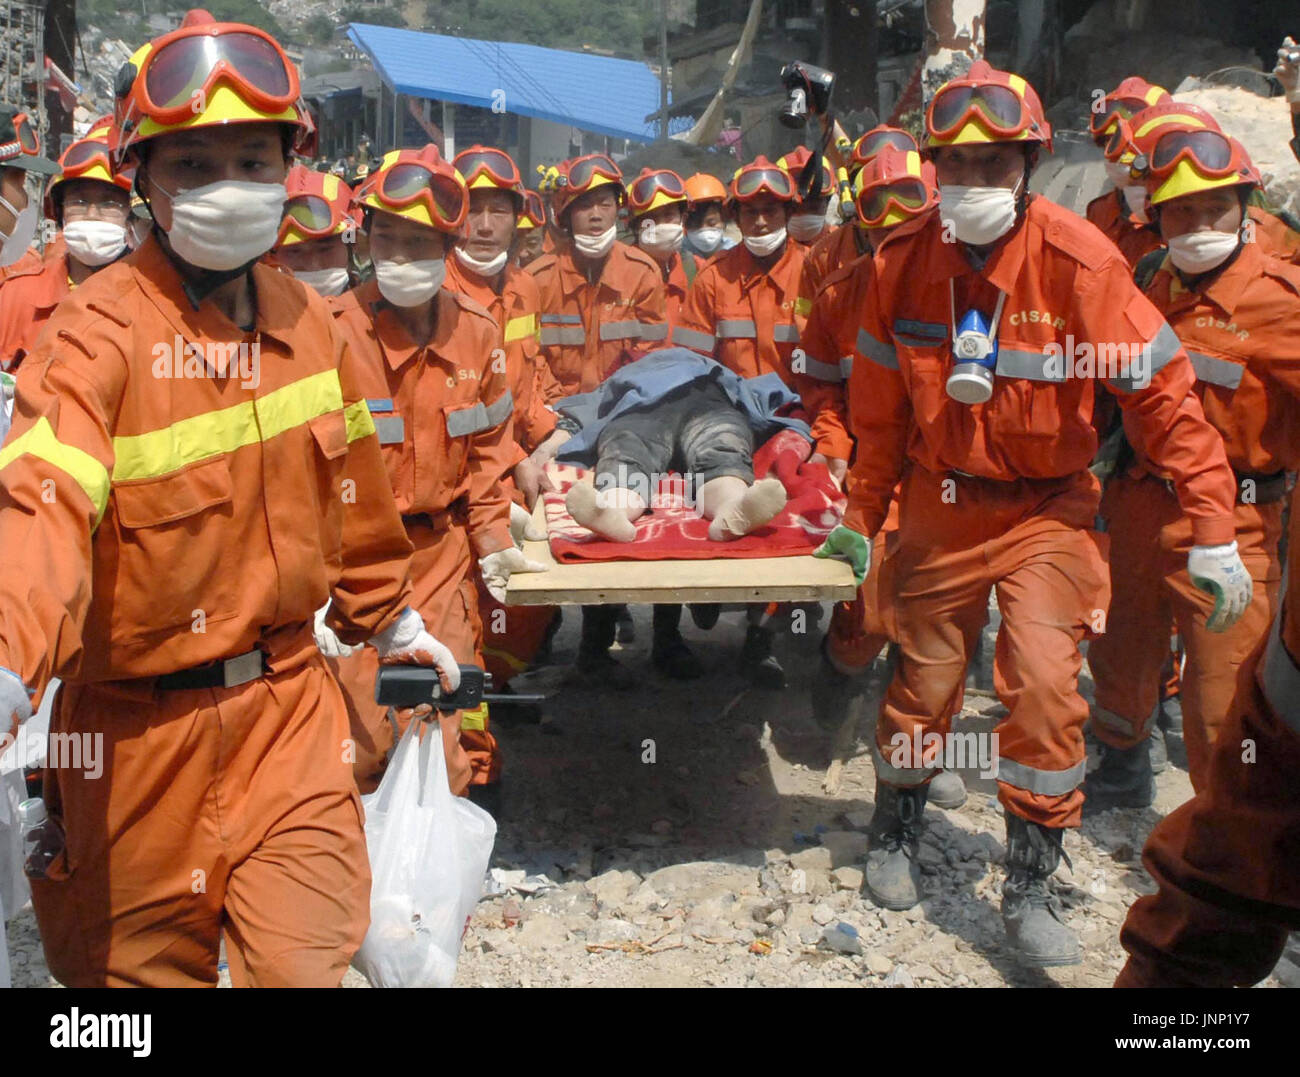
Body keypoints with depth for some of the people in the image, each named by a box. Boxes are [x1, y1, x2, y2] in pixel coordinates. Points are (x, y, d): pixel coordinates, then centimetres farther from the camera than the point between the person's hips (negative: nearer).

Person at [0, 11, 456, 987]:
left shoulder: (312, 326, 2)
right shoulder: (98, 332, -16)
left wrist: (390, 622, 26)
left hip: (288, 704, 4)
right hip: (140, 722, -3)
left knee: (308, 961, 2)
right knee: (142, 965, 16)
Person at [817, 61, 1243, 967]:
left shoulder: (1079, 261, -17)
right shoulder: (905, 265, -7)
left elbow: (1163, 394, -13)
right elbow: (883, 407, 5)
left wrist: (1214, 533, -14)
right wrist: (862, 517, 11)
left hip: (1046, 509, -2)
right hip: (940, 507, 2)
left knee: (1044, 686, -12)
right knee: (924, 679, 10)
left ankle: (1031, 886, 8)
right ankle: (896, 835, 36)